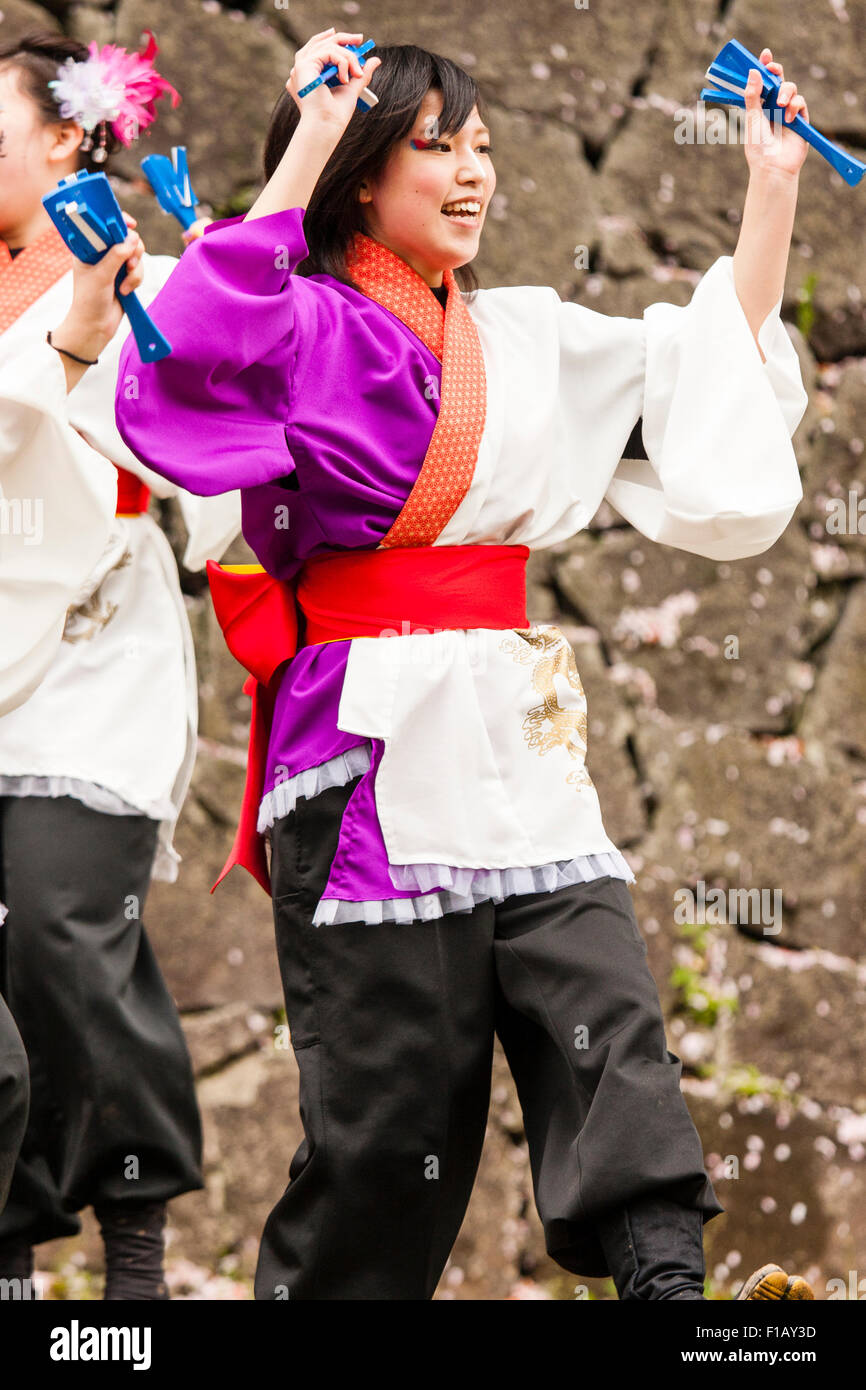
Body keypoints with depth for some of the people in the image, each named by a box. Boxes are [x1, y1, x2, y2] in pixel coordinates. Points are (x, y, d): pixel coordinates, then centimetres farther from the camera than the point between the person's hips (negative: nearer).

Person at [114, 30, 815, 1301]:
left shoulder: (524, 338, 17)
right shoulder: (304, 327, -1)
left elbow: (713, 368, 23)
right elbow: (196, 345, -24)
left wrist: (773, 192, 14)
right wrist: (305, 150, -19)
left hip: (518, 736, 5)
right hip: (374, 750, -5)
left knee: (604, 1022, -10)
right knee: (389, 1096, -2)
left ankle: (667, 1279, -18)